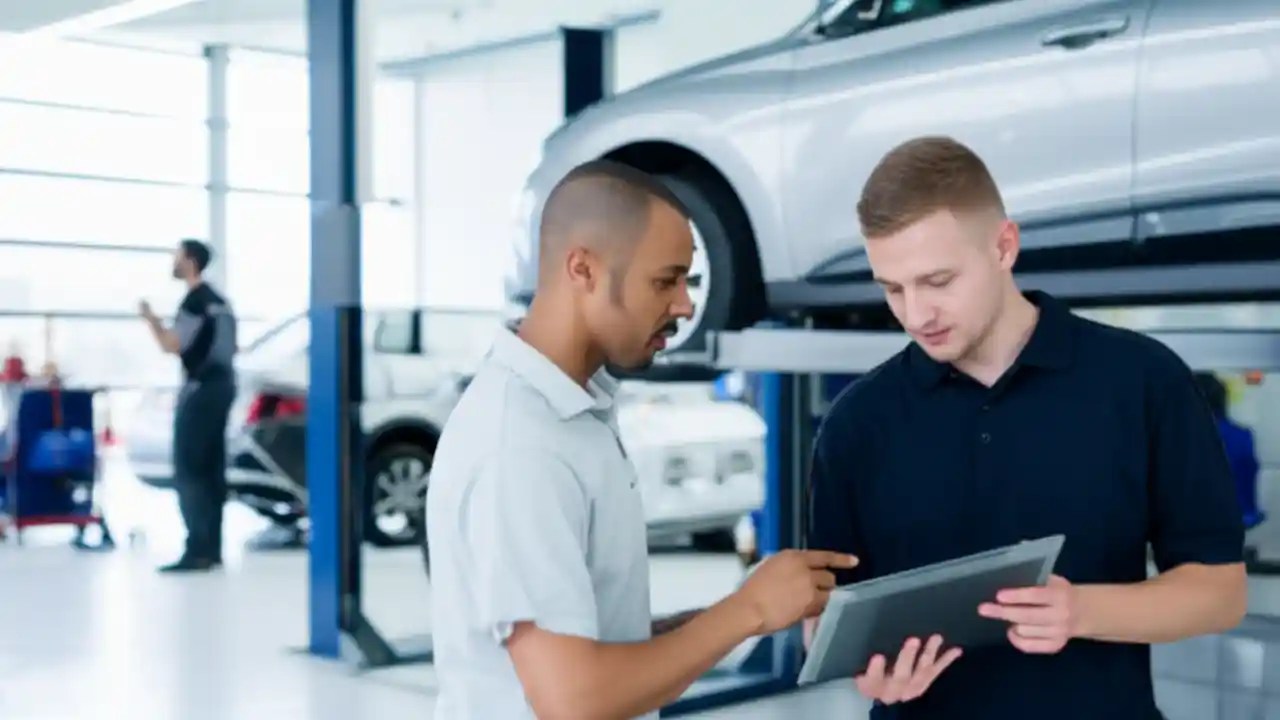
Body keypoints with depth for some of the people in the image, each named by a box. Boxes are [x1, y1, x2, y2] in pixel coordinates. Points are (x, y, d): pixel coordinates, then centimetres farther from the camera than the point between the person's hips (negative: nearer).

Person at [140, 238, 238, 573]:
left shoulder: (195, 301, -14)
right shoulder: (218, 300, 16)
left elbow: (171, 345, -18)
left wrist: (149, 317, -4)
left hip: (200, 389, -10)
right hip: (221, 386, 10)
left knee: (188, 471, -9)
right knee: (211, 469, 10)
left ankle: (198, 550, -13)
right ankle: (212, 548, 12)